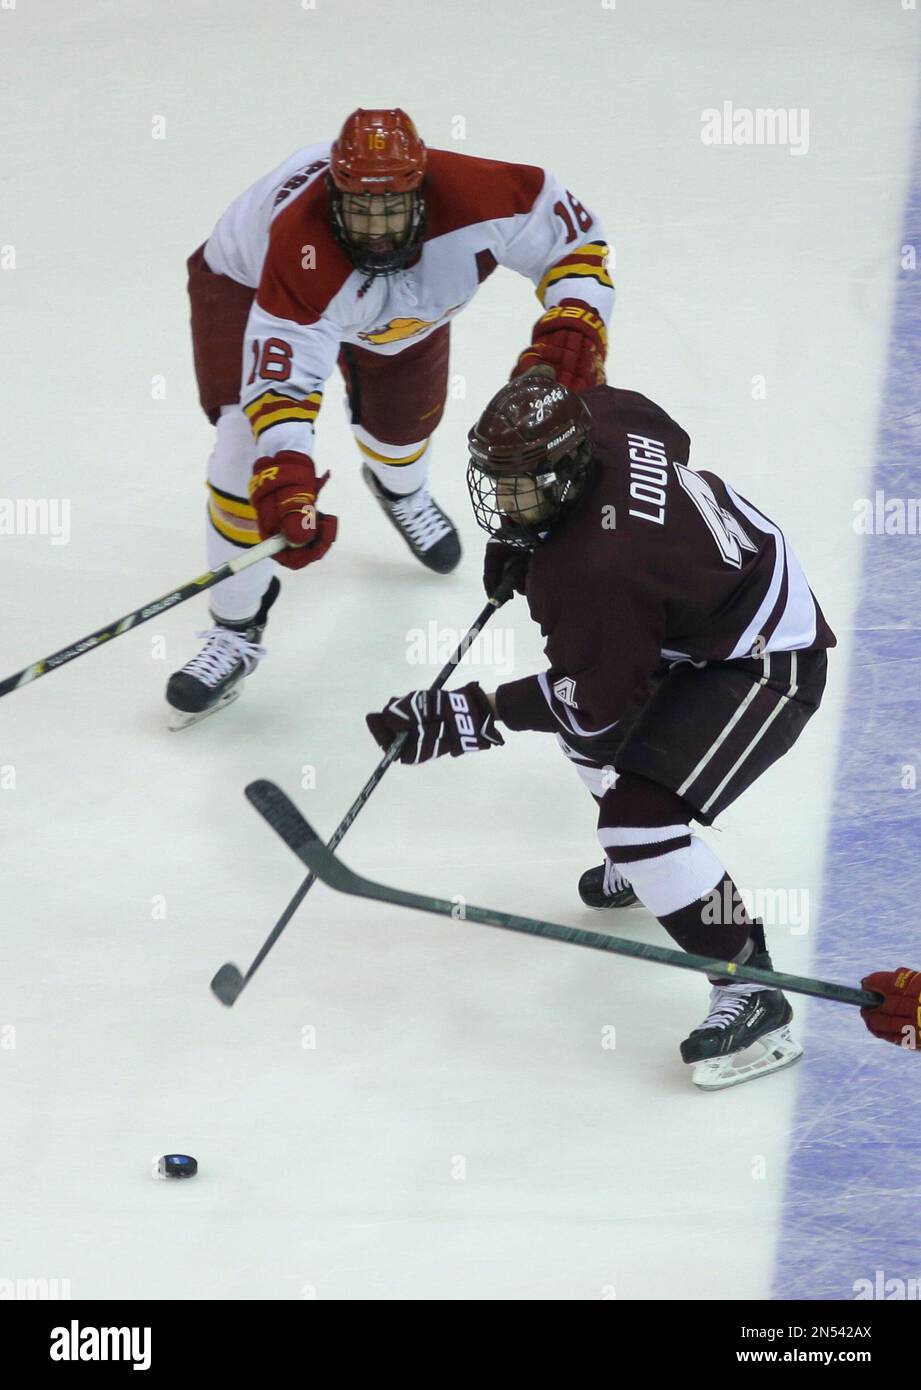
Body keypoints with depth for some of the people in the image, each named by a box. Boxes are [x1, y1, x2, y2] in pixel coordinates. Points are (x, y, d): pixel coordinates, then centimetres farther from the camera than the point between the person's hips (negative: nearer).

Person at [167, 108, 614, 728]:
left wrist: (575, 324, -39)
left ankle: (400, 489, 60)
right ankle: (236, 631, -2)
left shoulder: (475, 196, -39)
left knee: (404, 420, 18)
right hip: (250, 278, -4)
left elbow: (574, 239, -23)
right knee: (252, 446, -19)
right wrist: (285, 483, -60)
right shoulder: (300, 252, -46)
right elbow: (280, 380, -46)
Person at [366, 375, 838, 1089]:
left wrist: (471, 715, -23)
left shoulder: (595, 572, -34)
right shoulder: (596, 420, -12)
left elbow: (594, 708, -25)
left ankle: (753, 994, -17)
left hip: (765, 664, -11)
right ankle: (645, 864, 44)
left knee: (639, 812, -21)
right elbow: (670, 437, 13)